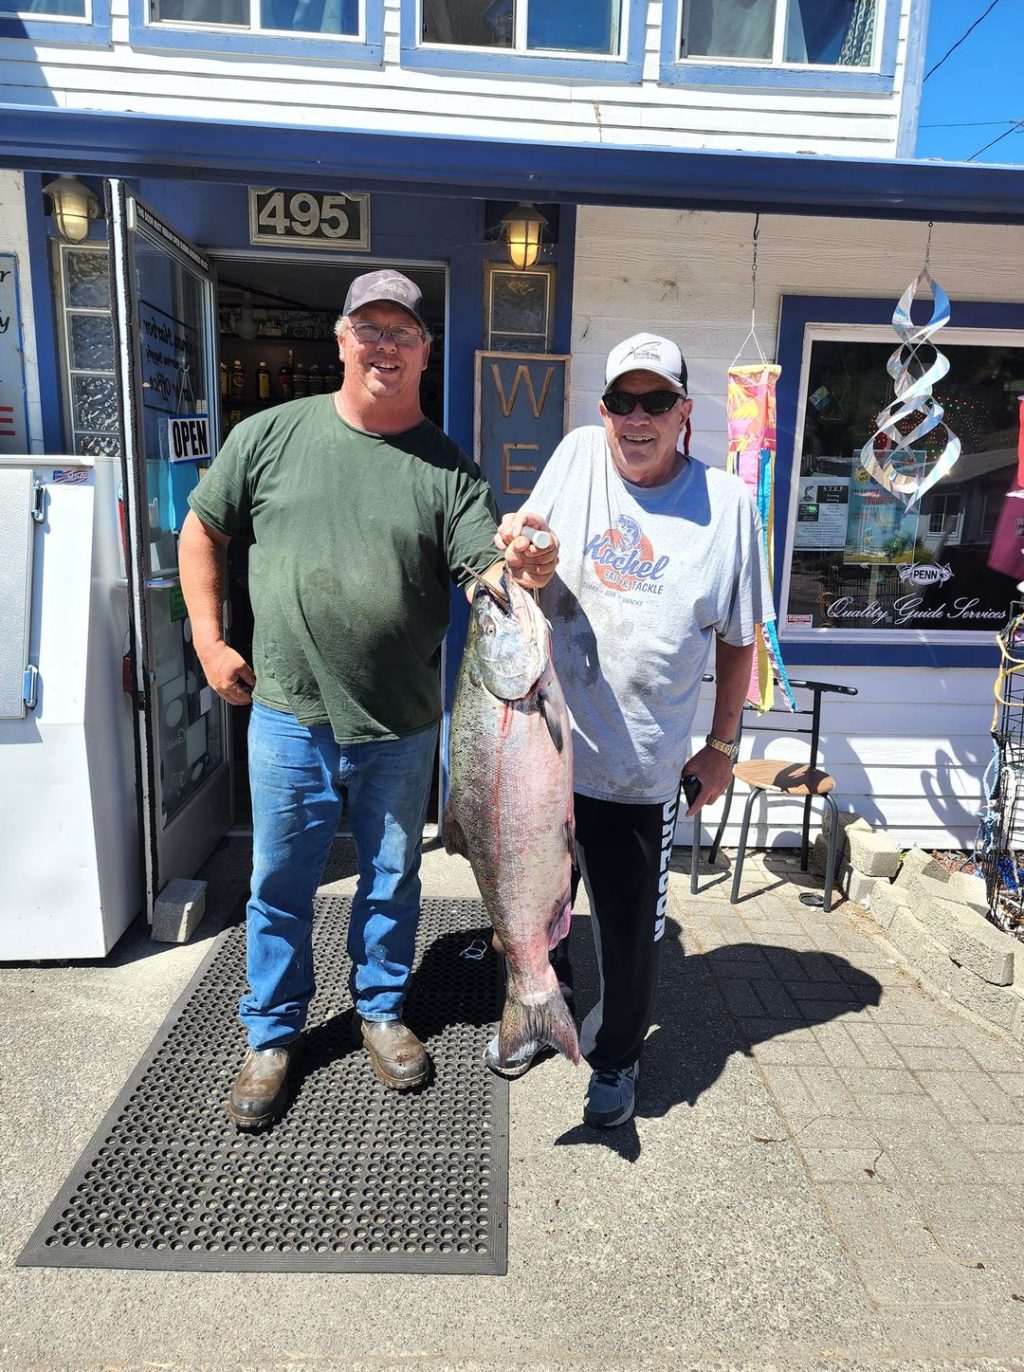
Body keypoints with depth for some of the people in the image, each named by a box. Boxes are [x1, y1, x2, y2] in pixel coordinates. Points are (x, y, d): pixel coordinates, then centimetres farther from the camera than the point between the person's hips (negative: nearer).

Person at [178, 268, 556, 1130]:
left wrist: (524, 571, -34)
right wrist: (209, 639, 2)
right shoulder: (271, 436, -1)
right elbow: (202, 531, 9)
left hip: (401, 728, 0)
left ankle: (381, 1009, 41)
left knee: (392, 879, 17)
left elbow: (488, 575, -11)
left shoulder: (450, 469, -3)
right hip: (288, 714, 0)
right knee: (280, 883, 13)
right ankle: (273, 1034, 35)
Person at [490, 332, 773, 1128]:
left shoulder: (727, 502, -5)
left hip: (642, 769, -2)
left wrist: (723, 746, 5)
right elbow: (522, 550, 10)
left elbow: (738, 640, 3)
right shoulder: (579, 454, -1)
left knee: (631, 930, 12)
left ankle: (617, 1057, 42)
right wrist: (515, 544, -14)